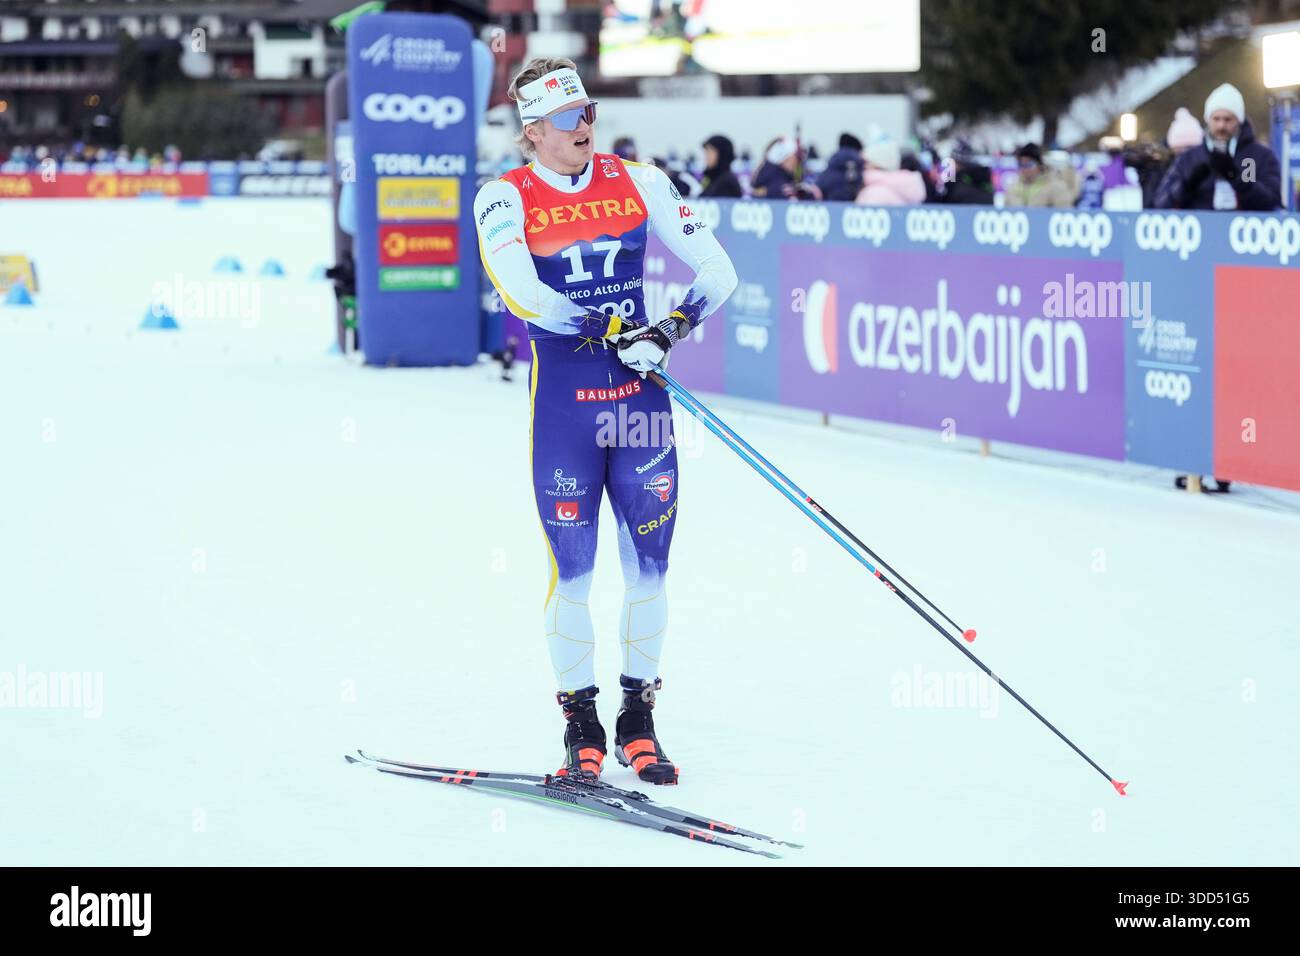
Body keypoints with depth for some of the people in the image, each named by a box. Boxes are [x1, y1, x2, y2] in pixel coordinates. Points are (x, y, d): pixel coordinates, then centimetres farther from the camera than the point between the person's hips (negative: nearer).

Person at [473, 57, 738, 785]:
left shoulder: (638, 184, 3)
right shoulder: (507, 199, -4)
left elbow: (718, 271, 1)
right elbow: (520, 291, -22)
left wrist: (672, 327, -15)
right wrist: (611, 331, -24)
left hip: (641, 399, 3)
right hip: (564, 403, -2)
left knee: (649, 566, 4)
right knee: (573, 570, 0)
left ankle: (639, 718, 18)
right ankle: (580, 722, 15)